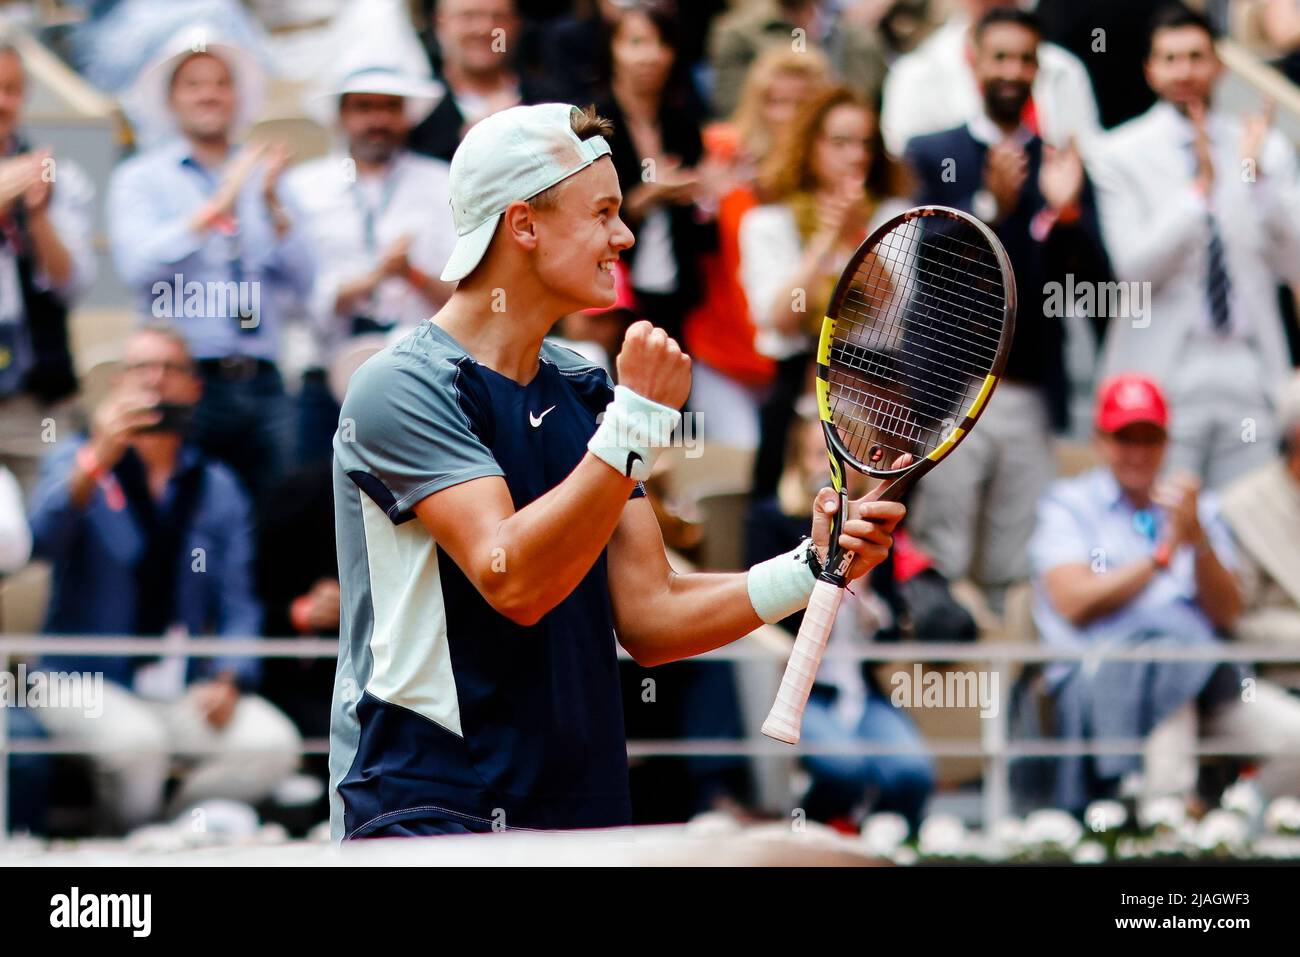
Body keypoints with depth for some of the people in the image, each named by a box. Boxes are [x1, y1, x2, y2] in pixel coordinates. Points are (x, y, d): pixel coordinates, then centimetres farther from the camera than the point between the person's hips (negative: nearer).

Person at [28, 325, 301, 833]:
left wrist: (228, 681, -13)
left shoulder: (218, 487, 12)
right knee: (138, 739, -35)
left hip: (185, 691, 3)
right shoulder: (76, 461, 4)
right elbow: (40, 539, -17)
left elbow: (237, 604, 6)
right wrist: (97, 461, -29)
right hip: (86, 683, -3)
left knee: (273, 744, -23)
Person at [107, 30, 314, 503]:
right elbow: (140, 267, -12)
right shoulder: (139, 179, 6)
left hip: (262, 387, 3)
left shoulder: (261, 178, 14)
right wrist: (217, 208, -18)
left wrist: (272, 204, -7)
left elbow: (299, 284, 6)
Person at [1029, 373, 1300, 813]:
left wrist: (1198, 538, -4)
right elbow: (1075, 603, -2)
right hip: (1100, 673, -4)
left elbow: (1227, 613, 12)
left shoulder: (1199, 508, 25)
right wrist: (1164, 551, -1)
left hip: (1203, 670, 4)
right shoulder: (1068, 504, 15)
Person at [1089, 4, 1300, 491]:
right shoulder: (1121, 156, 2)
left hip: (1251, 373, 3)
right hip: (1164, 376, -3)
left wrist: (1259, 178, -10)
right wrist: (1200, 189, -19)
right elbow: (1133, 267, -9)